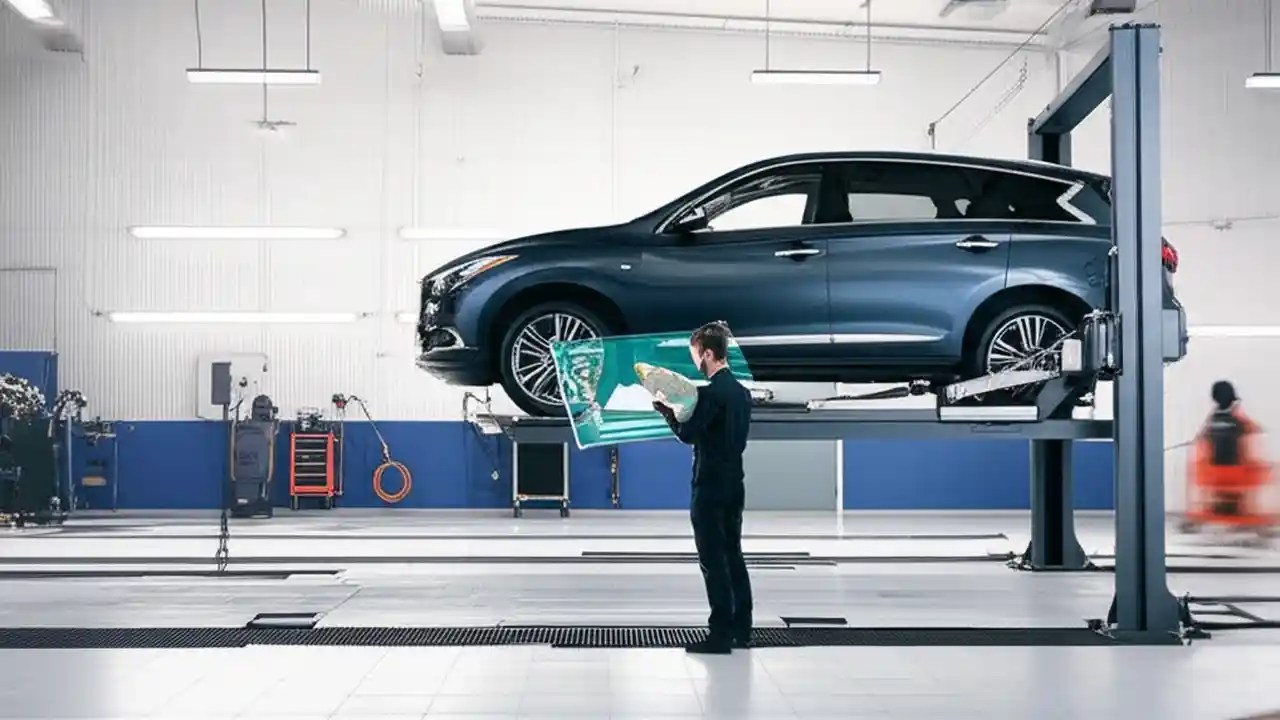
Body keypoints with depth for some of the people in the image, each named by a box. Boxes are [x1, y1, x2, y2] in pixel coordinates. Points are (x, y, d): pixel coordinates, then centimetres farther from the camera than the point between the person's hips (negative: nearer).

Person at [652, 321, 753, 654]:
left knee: (713, 561, -5)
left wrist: (667, 411, -2)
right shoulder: (741, 392, 11)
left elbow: (688, 434, -20)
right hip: (734, 486, 9)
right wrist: (681, 413, 16)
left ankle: (720, 634, -4)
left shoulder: (711, 392, -16)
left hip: (710, 489, -9)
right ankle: (741, 628, 18)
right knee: (733, 556, 13)